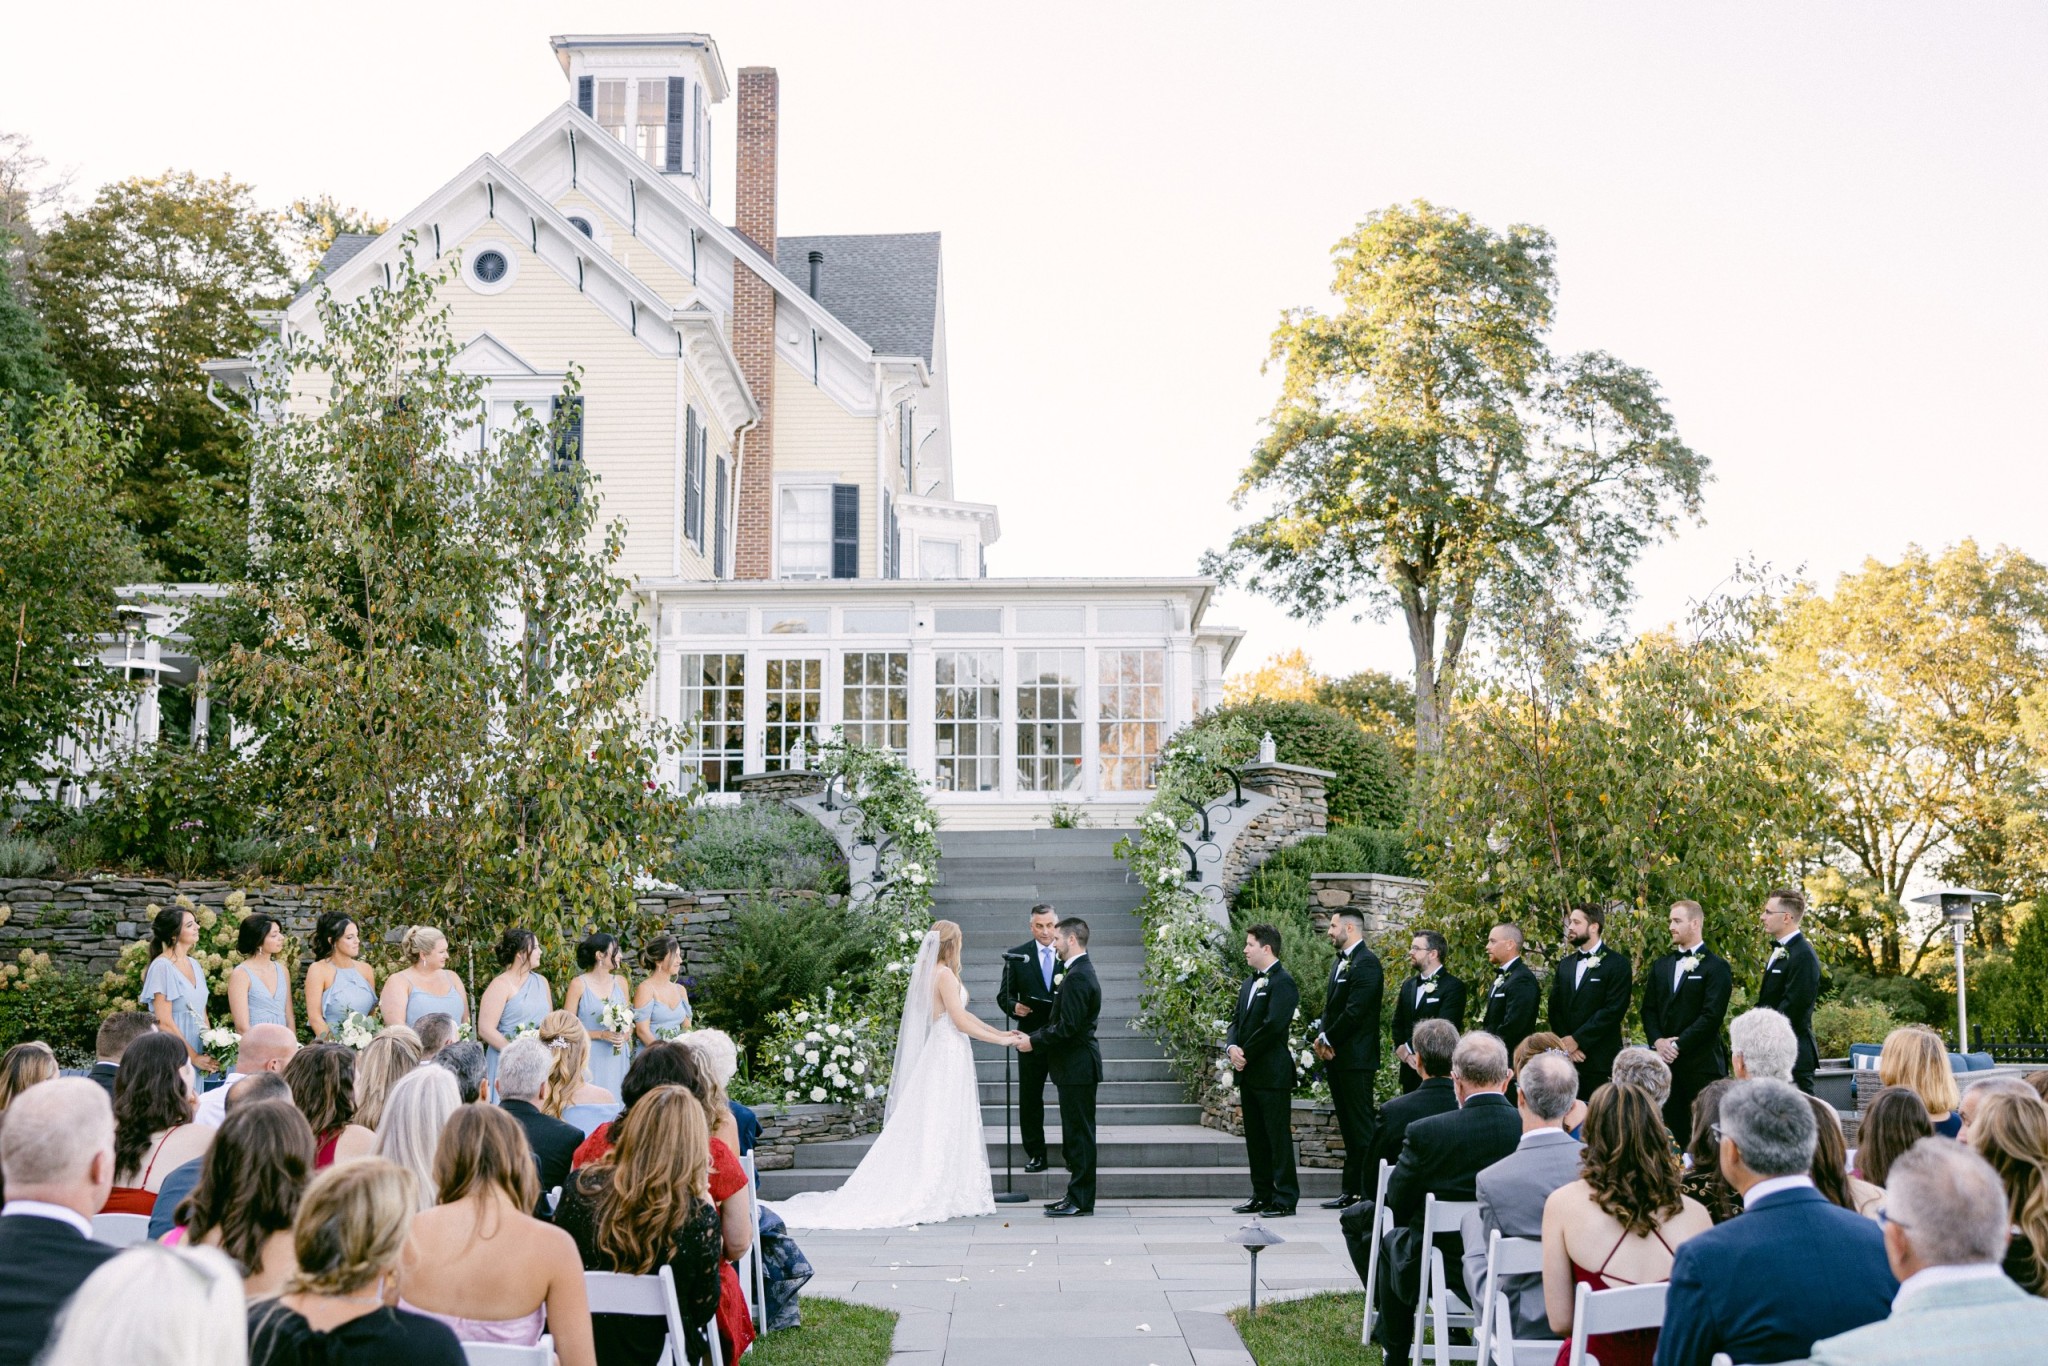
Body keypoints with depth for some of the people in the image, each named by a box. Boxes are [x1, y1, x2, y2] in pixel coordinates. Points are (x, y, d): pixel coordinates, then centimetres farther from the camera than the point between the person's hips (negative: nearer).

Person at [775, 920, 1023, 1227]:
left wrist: (999, 1032, 18)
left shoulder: (932, 973, 14)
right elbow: (961, 1022, -18)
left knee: (929, 1128, 8)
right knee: (943, 1129, -5)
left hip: (939, 1054, 9)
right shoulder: (944, 975, -14)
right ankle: (939, 1196, -3)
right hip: (949, 1056, -9)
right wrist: (1000, 1040, -11)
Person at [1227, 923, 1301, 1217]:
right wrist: (1232, 1046, -4)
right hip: (1249, 1072, 9)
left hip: (1272, 1073, -9)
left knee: (1279, 1136, -4)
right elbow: (1237, 1021, 16)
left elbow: (1273, 1025, -20)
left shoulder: (1282, 982, -11)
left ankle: (1285, 1198, 0)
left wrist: (1246, 1053, -14)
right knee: (1255, 1137, 12)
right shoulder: (1248, 984, 18)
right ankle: (1262, 1195, 18)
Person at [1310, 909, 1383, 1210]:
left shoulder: (1366, 962, -13)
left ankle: (1367, 1193, -4)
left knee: (1361, 1127, -6)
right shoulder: (1340, 962, 18)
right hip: (1337, 1057, 9)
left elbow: (1355, 1011, -20)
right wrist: (1321, 1035, 2)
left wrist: (1328, 1039, -12)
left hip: (1356, 1058, -9)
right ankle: (1351, 1190, 16)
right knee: (1348, 1128, 12)